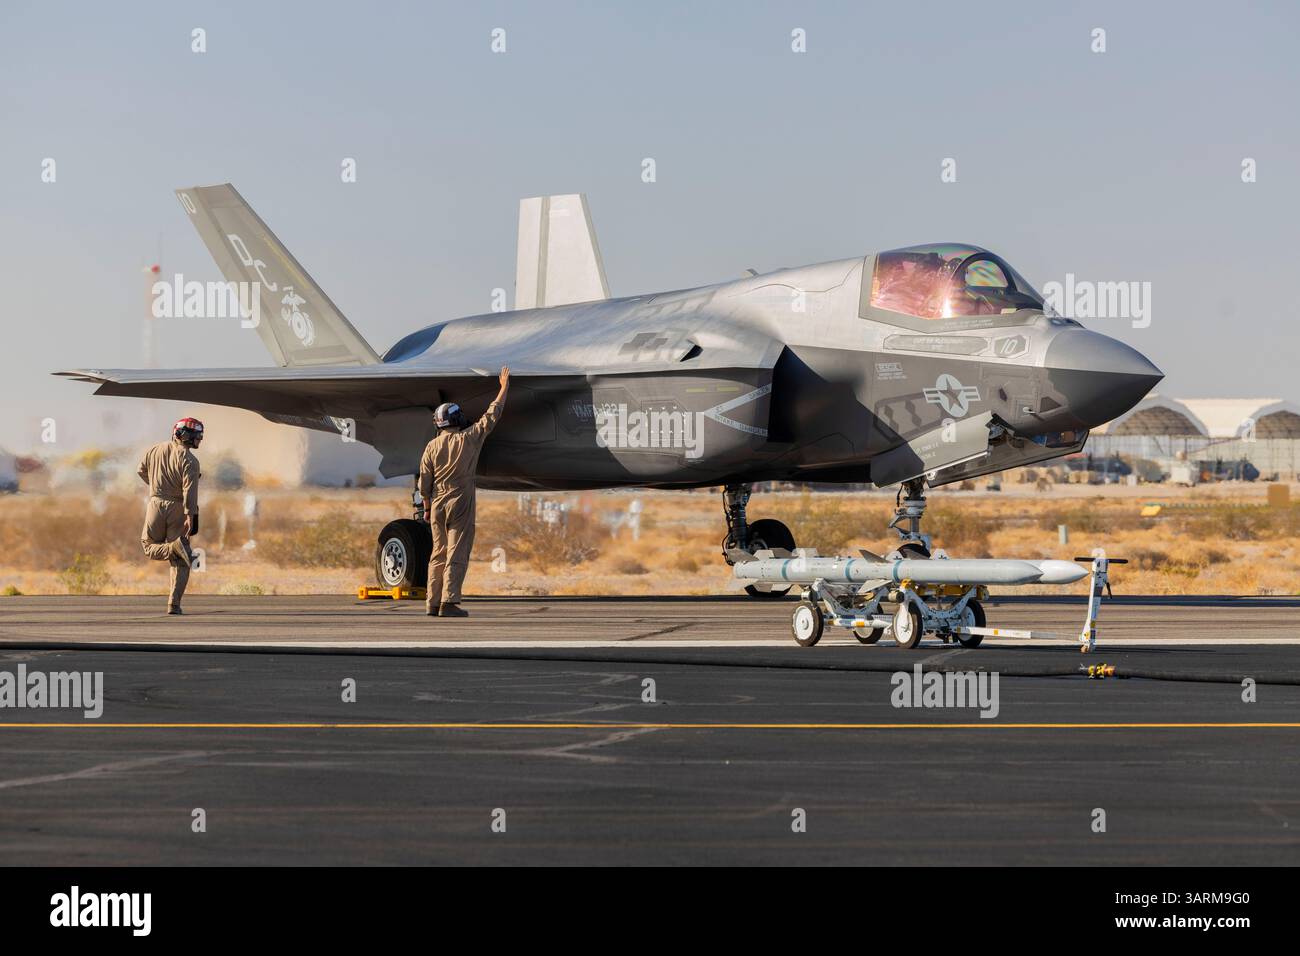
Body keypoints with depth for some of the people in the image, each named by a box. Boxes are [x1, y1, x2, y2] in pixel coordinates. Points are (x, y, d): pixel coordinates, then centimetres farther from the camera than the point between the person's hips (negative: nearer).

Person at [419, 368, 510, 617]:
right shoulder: (469, 438, -6)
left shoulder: (432, 446, 2)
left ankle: (432, 602, 9)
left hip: (438, 504, 4)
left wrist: (427, 508, 16)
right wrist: (504, 388, 13)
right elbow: (492, 416, 3)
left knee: (439, 552, 10)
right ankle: (449, 603, -11)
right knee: (457, 553, -5)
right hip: (460, 503, -4)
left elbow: (424, 481, 4)